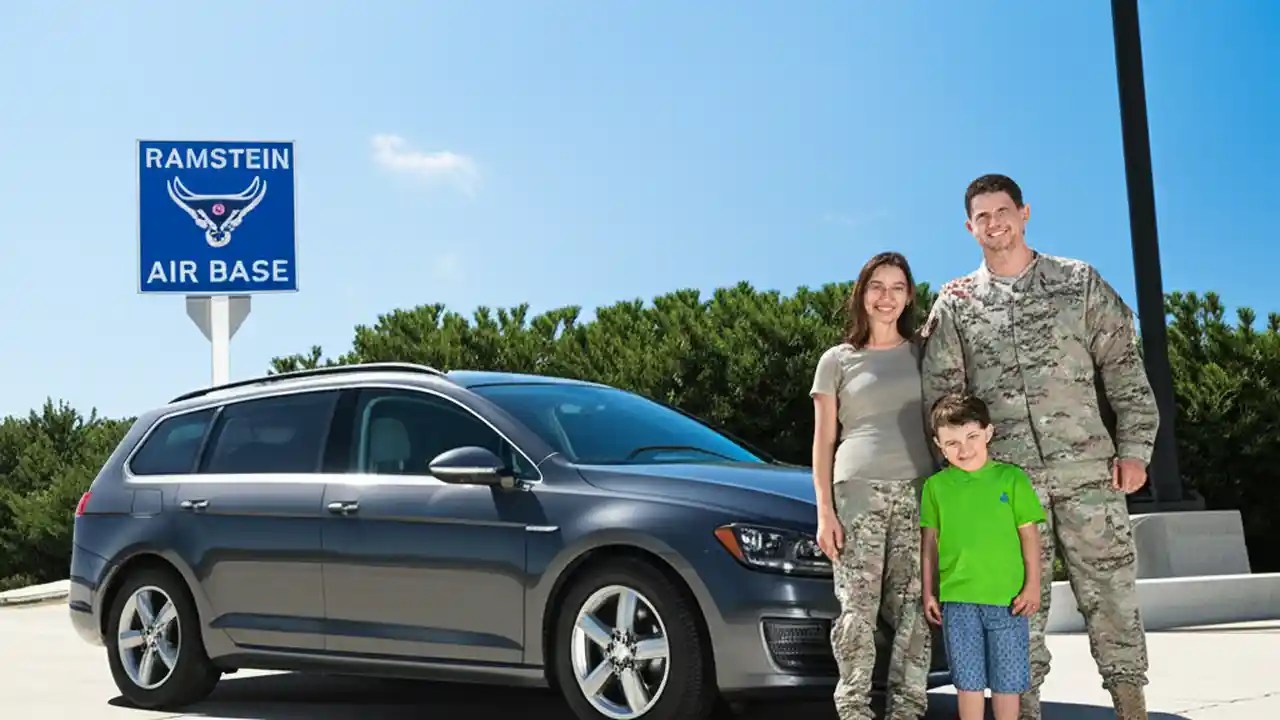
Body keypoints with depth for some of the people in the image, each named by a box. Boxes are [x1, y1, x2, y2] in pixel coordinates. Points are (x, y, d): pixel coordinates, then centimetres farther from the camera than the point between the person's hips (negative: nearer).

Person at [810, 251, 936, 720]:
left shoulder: (924, 353, 15)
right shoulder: (837, 360, 10)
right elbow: (823, 443, 8)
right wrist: (824, 511, 0)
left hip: (918, 493, 1)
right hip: (858, 492, -1)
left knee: (912, 609, -3)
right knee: (858, 609, -7)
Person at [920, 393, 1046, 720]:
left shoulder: (1011, 478, -2)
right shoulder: (936, 486, 2)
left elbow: (1029, 534, 1)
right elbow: (929, 541, 9)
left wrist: (1032, 585, -3)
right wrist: (928, 592, 8)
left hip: (1007, 596, -1)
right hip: (957, 598, 1)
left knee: (1007, 680, 7)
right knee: (968, 680, 9)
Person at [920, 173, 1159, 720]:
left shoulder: (1080, 282, 7)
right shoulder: (954, 304, 8)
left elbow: (1125, 370, 5)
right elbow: (940, 396, 5)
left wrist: (1134, 448, -2)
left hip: (1088, 470, 0)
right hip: (1005, 480, 1)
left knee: (1111, 594, 1)